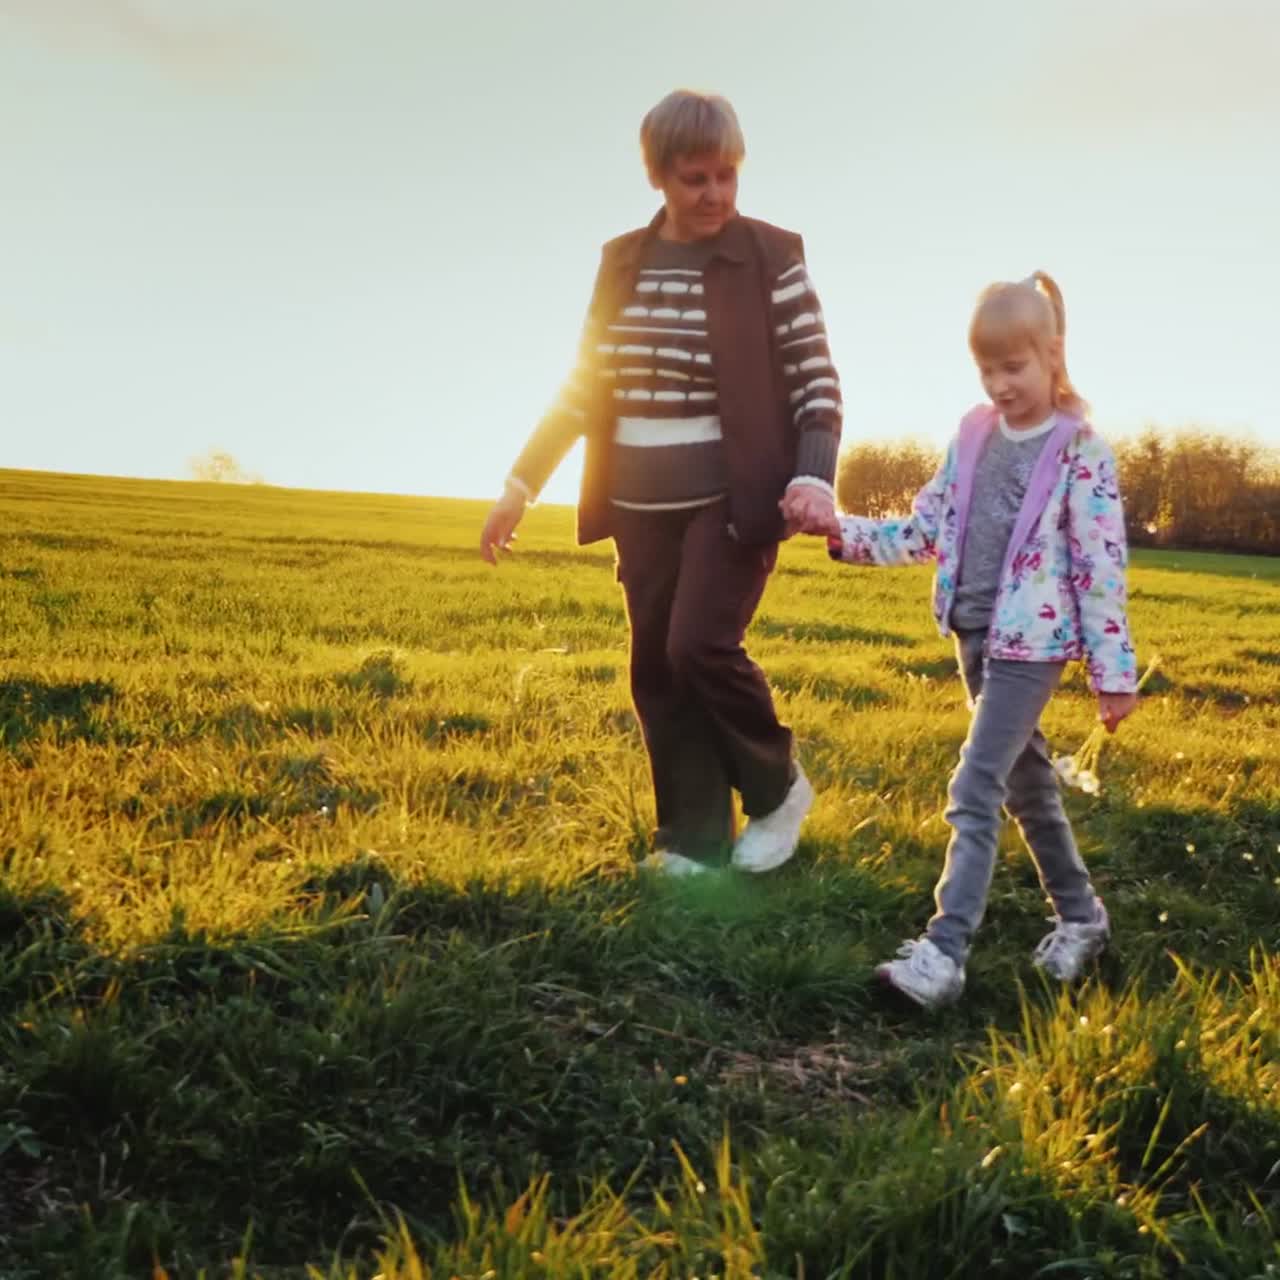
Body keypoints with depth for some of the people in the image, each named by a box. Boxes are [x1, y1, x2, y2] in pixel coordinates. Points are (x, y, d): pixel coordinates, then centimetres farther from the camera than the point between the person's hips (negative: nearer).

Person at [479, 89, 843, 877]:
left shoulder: (773, 257, -6)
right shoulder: (622, 262, 7)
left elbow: (818, 383, -8)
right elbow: (585, 386, 12)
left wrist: (813, 480, -24)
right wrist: (523, 484, 9)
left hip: (735, 497, -5)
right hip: (644, 502, 5)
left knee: (699, 645, -18)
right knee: (658, 667, 5)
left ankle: (778, 785, 8)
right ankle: (695, 842, 17)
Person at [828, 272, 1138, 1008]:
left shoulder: (1080, 449, -12)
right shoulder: (974, 435, 6)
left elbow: (1103, 568, -12)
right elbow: (925, 530, 9)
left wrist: (1115, 672, -11)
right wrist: (846, 535, -6)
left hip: (1033, 641, -7)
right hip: (975, 634, 7)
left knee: (976, 793, -12)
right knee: (1026, 782, 17)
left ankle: (944, 955, -12)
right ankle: (1081, 917, 33)